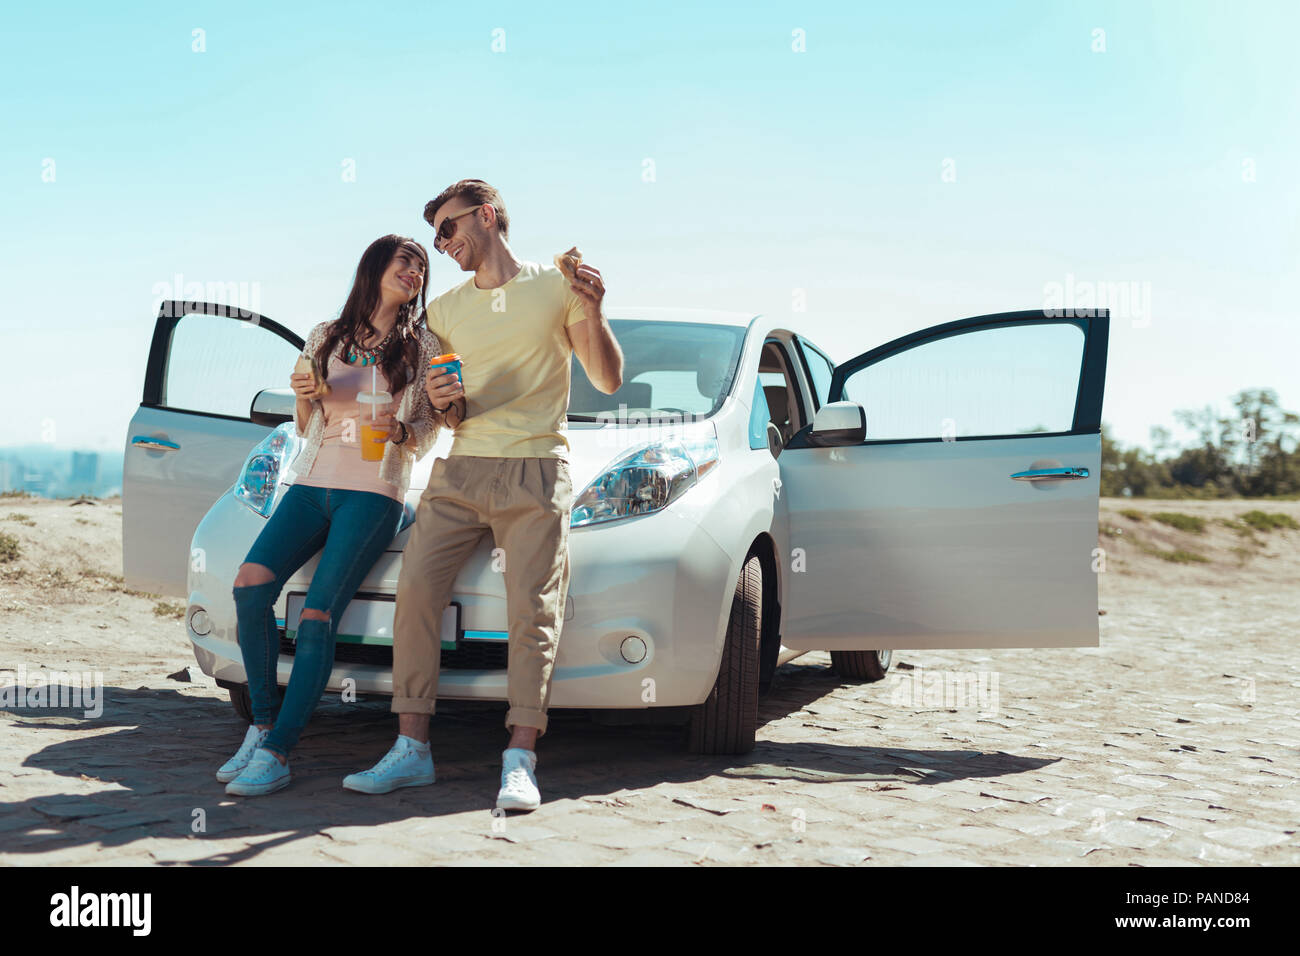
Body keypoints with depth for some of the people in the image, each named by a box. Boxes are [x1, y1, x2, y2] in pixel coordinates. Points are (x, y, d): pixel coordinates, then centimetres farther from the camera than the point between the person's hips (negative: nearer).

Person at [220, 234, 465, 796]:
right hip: (311, 484, 3)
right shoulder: (325, 338, 17)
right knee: (250, 584, -20)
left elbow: (426, 436, 9)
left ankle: (277, 752, -19)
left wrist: (399, 431, -13)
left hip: (373, 492, -3)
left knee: (317, 617, -18)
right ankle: (263, 724, -10)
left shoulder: (423, 347, 10)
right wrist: (304, 399, -3)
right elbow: (307, 428, 19)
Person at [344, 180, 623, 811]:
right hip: (460, 468, 4)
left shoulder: (555, 287, 6)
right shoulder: (444, 310, 18)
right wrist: (438, 402, -4)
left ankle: (519, 761, -13)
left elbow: (609, 380, 4)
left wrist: (592, 314, -13)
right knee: (415, 588, -10)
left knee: (532, 609, -13)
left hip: (534, 472, -4)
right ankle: (411, 749, -5)